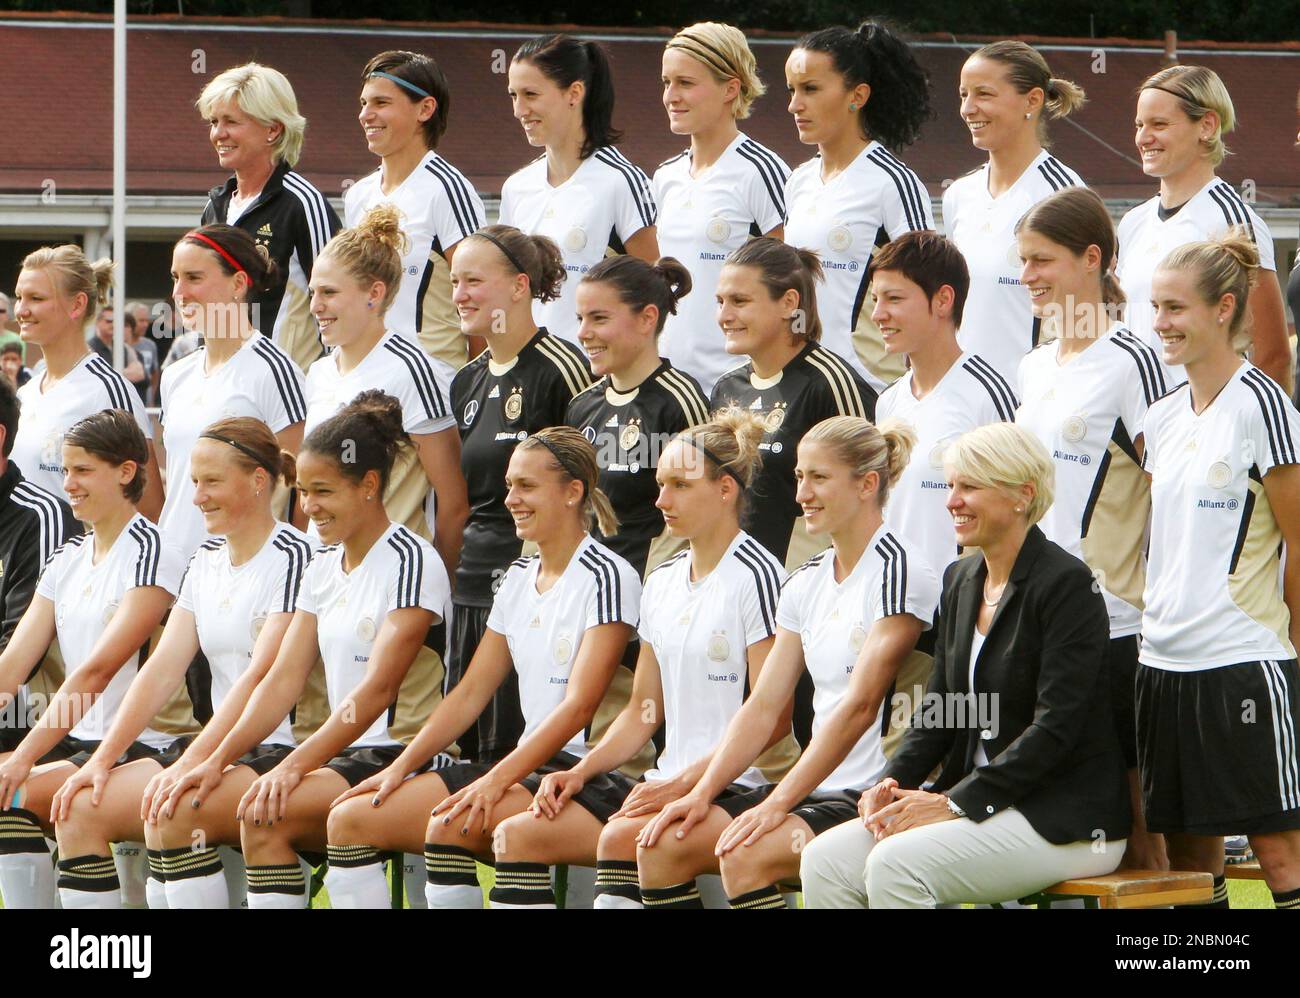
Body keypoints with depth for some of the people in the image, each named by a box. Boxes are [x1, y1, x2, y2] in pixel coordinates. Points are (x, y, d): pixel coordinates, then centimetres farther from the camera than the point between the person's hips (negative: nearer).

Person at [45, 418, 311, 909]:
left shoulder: (292, 556, -10)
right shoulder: (205, 560, 16)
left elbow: (261, 677, -19)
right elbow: (163, 669, 10)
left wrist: (189, 765, -25)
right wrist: (103, 758, -1)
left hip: (279, 753, -8)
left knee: (167, 804, -32)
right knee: (80, 808, -8)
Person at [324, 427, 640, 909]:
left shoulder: (607, 576, -9)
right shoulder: (518, 579, 17)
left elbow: (579, 706, -18)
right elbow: (471, 691, 17)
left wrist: (496, 780, -25)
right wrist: (401, 766, 4)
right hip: (530, 768, 9)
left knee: (452, 823, -35)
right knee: (351, 818, -5)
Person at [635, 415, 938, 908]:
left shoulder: (898, 572, -11)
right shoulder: (807, 582, 15)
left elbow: (860, 705, -18)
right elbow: (763, 705, 13)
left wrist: (777, 804, -21)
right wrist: (702, 792, -1)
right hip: (816, 788, 9)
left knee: (746, 855, -31)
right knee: (660, 843, -6)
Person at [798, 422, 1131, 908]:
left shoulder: (1066, 584, -12)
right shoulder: (961, 580, 14)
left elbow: (1055, 727, -18)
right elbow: (939, 706, 16)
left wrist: (955, 803, -19)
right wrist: (893, 782, -3)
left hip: (1067, 821, -8)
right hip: (981, 804, 8)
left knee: (895, 864, -29)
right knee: (824, 860, -12)